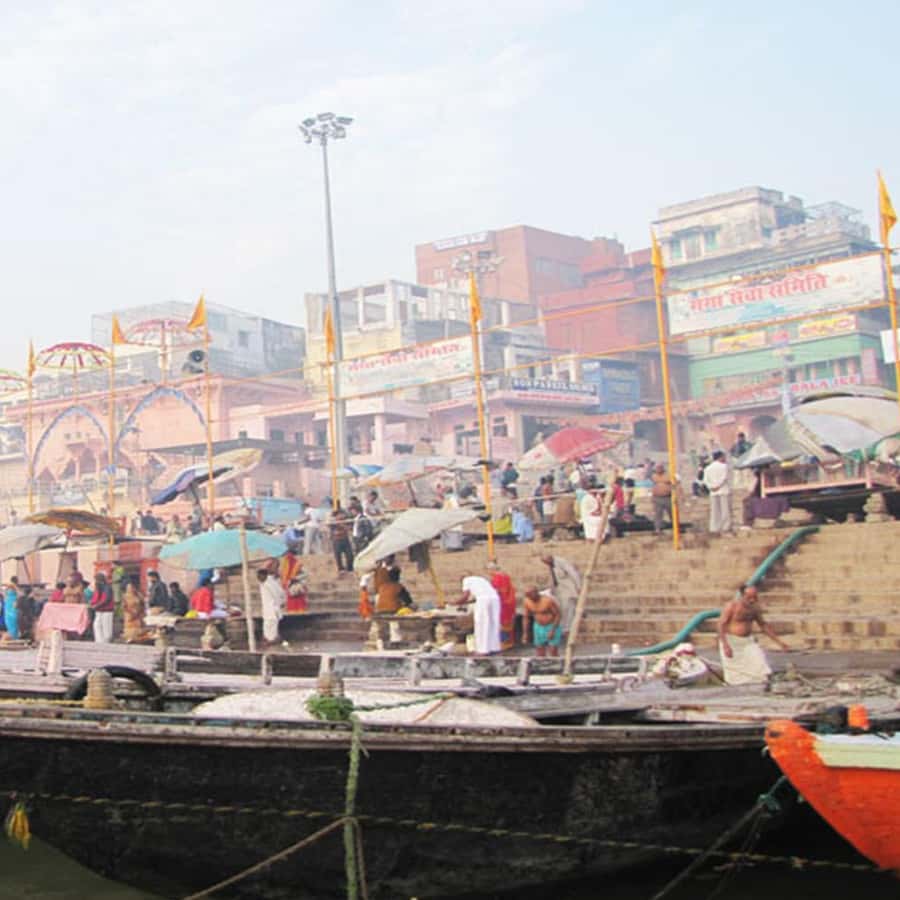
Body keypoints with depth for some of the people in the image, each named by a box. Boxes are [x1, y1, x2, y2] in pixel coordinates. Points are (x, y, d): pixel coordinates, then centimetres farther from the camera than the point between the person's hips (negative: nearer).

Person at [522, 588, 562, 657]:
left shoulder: (548, 600, -24)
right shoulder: (527, 602, -8)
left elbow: (558, 615, -17)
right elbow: (525, 617, 2)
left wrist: (552, 630, -20)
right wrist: (525, 633, -1)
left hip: (552, 627, -5)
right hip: (538, 628, 5)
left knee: (553, 653, -7)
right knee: (540, 654, 4)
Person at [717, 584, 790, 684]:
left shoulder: (754, 607, 3)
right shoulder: (731, 606, -15)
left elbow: (763, 625, 13)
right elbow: (721, 625, -18)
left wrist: (779, 641, 11)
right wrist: (725, 646, -27)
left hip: (748, 641, 6)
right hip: (731, 641, -5)